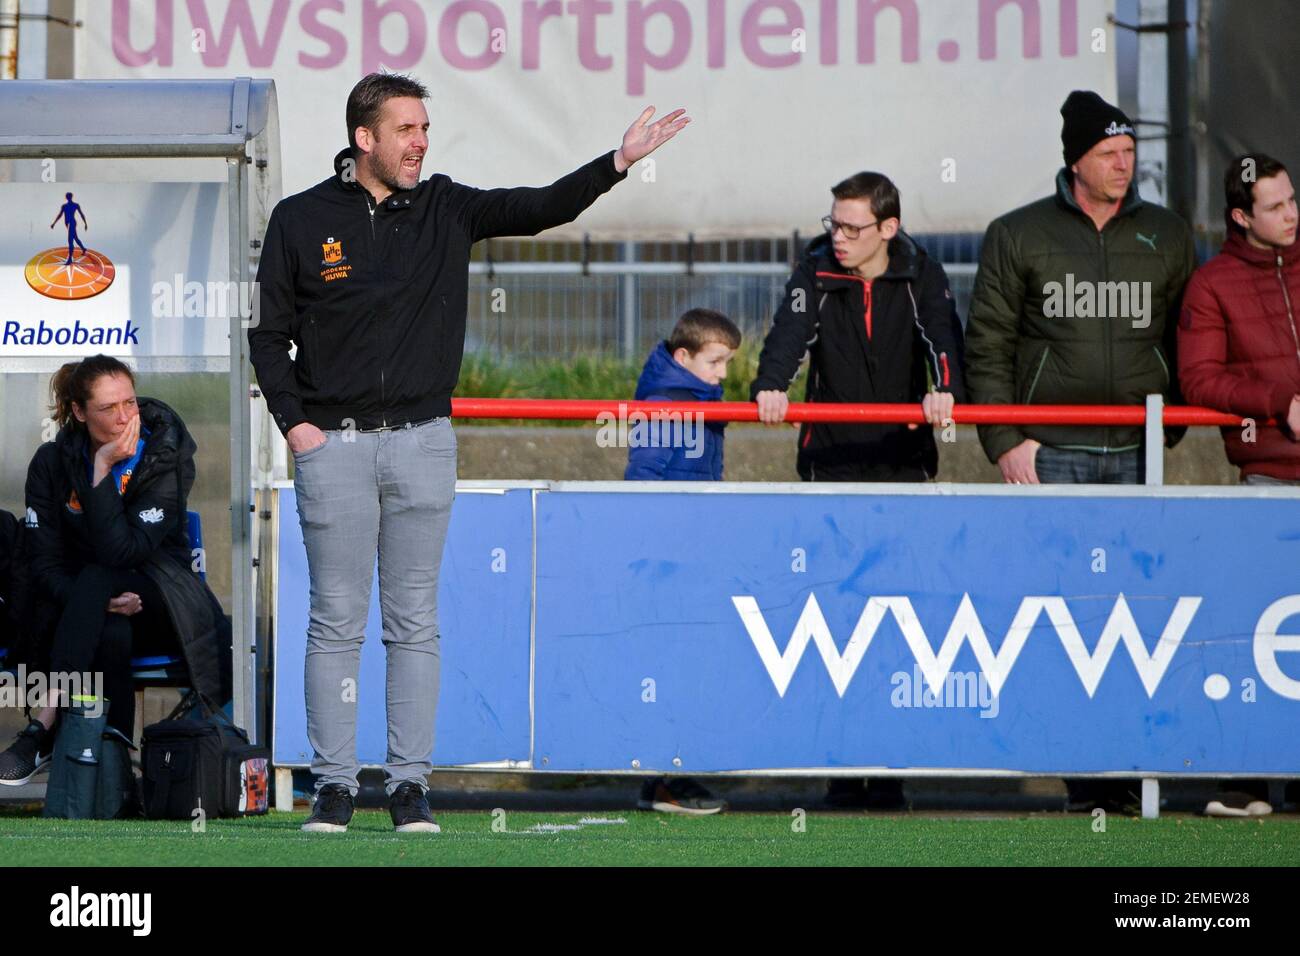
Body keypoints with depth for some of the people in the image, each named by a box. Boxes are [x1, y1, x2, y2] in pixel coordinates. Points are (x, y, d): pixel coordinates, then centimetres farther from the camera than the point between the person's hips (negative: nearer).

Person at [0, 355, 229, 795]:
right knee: (112, 632, -36)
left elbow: (121, 550, -24)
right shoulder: (52, 462, -3)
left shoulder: (168, 461, -12)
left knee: (98, 577, -35)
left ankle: (42, 727, -44)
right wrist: (99, 605, -28)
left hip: (154, 603, -2)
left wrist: (103, 470, -27)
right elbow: (42, 559, -10)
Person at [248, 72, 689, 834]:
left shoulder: (446, 210, 6)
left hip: (423, 440, 2)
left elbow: (541, 208, -6)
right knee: (337, 621, 0)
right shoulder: (301, 221, 1)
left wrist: (617, 164, -20)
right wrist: (293, 421, -6)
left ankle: (411, 782, 7)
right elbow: (270, 333, 5)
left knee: (415, 621, 3)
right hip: (333, 445, -2)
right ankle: (335, 783, 5)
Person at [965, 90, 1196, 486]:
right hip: (1051, 450, -3)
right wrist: (1004, 441, -4)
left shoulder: (1169, 235, 12)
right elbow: (987, 346, 2)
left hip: (1138, 452, 3)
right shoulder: (1016, 235, 3)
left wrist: (1173, 424, 9)